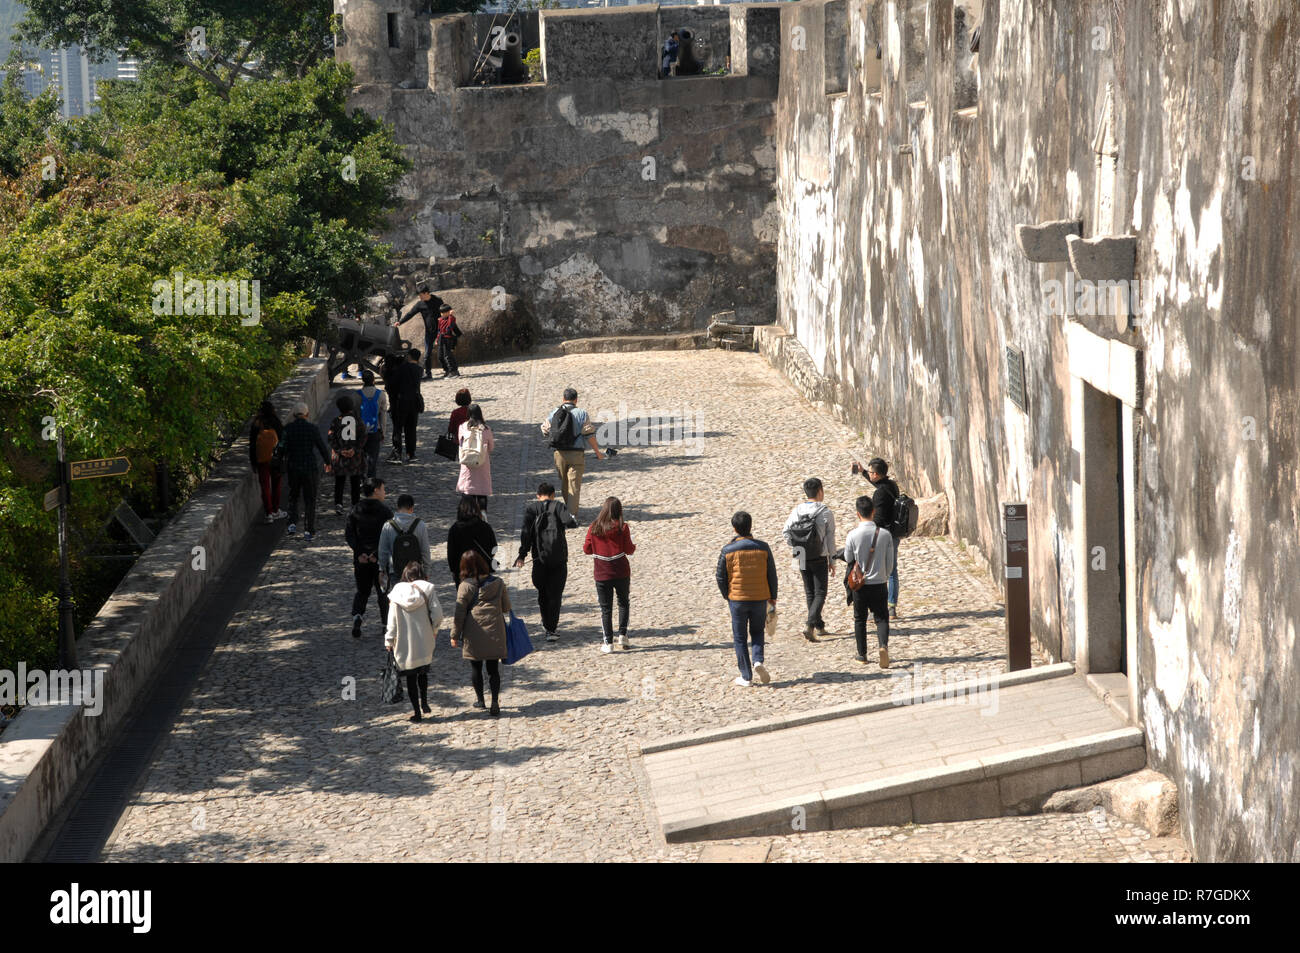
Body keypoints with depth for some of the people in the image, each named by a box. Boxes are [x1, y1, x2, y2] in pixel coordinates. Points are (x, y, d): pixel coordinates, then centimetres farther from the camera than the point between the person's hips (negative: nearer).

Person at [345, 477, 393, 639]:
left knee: (362, 591, 14)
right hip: (380, 559, -3)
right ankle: (385, 624, 17)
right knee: (383, 591, 13)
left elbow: (349, 535, -3)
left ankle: (357, 615, -11)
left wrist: (359, 552, -7)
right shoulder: (385, 512, -9)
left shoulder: (355, 511, 2)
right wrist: (377, 553, -15)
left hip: (360, 559, 3)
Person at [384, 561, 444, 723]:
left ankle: (417, 711, 7)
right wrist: (434, 630, 10)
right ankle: (424, 702, 19)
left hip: (405, 643, -1)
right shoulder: (427, 590, -6)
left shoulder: (397, 593, -5)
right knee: (423, 672, 25)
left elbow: (392, 620, -3)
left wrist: (389, 640, 7)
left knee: (411, 677, 7)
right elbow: (437, 615, -9)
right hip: (425, 642, 1)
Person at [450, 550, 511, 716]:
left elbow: (459, 612, -6)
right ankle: (495, 702, -4)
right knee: (493, 668, 7)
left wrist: (455, 634, 2)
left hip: (474, 634, -2)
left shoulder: (465, 586, -8)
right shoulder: (498, 583, 0)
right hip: (495, 633, 2)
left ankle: (480, 700, 22)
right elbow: (506, 607, 8)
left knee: (476, 668, 14)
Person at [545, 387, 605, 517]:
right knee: (574, 485, -2)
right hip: (576, 453, -4)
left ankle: (568, 510, 32)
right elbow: (589, 435, -10)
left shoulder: (554, 413, 3)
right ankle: (572, 515, -8)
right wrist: (598, 453, 0)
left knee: (564, 484, 18)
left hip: (559, 453, 4)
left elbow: (546, 431, 13)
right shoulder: (581, 414, -8)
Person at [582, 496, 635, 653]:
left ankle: (608, 642, 3)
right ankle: (622, 634, 10)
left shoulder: (594, 528, -5)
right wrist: (634, 547, 15)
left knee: (606, 608, 7)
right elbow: (629, 549, -7)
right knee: (623, 602, 20)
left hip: (602, 574, 1)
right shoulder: (622, 528, -9)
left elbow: (587, 549, 1)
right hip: (621, 572, 0)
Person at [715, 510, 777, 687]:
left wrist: (727, 596, 13)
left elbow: (721, 577, -4)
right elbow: (772, 574, 1)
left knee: (740, 638, 8)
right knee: (757, 632, 21)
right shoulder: (762, 547, -4)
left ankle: (746, 677, 7)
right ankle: (758, 661, -5)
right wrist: (772, 597, 13)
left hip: (737, 599, -2)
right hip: (760, 598, 2)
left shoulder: (728, 550, -9)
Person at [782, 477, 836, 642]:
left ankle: (819, 627, 23)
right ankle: (810, 625, -18)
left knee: (810, 593, 16)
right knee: (820, 593, 1)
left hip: (802, 559, 4)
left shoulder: (797, 511, -1)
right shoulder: (826, 513, -11)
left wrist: (796, 547, 8)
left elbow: (785, 531, -4)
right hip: (819, 559, -4)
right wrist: (832, 560, 3)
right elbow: (830, 539, -6)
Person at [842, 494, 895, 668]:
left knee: (860, 619, 15)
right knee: (881, 618, 8)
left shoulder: (853, 535, -14)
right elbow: (890, 563, -1)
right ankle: (884, 645, -18)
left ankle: (862, 654, 20)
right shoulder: (885, 534, -8)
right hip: (879, 583, 1)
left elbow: (848, 558, 2)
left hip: (859, 584, -1)